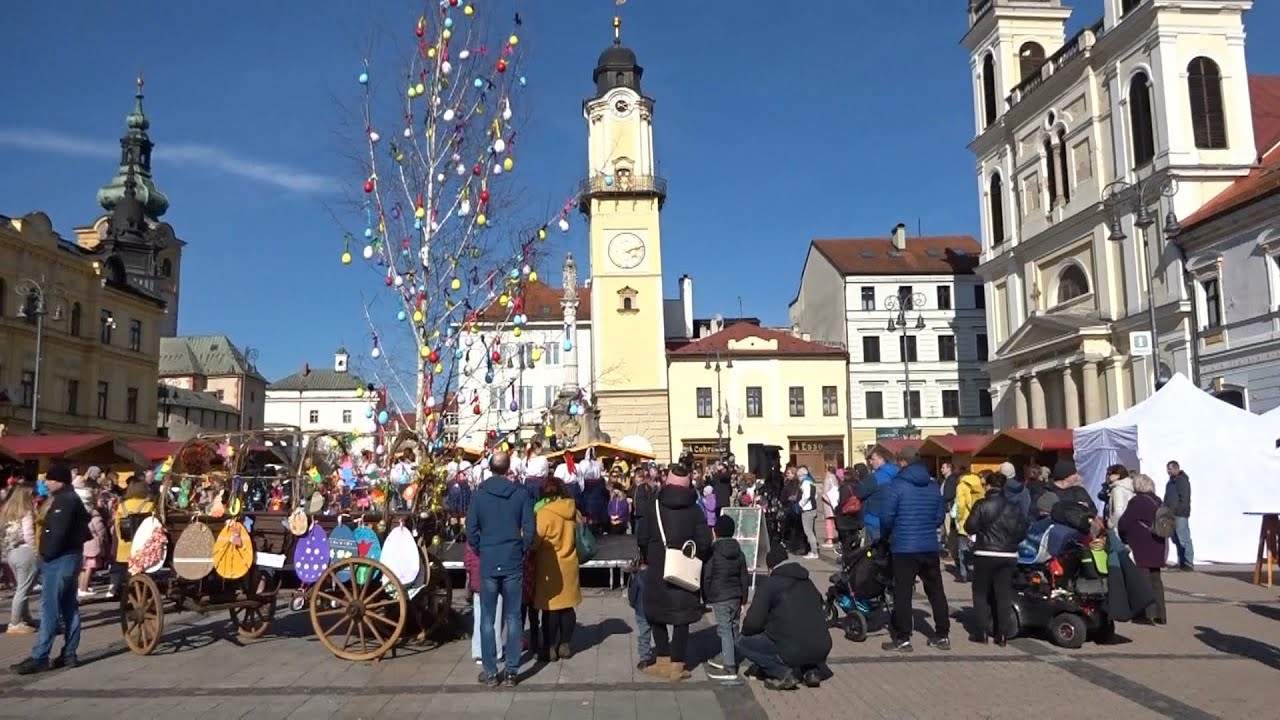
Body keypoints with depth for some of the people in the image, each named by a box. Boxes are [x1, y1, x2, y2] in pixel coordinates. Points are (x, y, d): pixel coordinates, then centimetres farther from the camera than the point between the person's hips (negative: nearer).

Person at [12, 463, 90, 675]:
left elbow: (58, 533, -24)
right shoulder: (71, 499, 16)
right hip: (69, 557, 10)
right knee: (69, 607, 10)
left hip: (59, 560, -10)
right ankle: (69, 654, 14)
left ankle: (39, 657, -6)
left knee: (50, 609, -8)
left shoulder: (64, 501, -16)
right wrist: (48, 554, 12)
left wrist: (47, 554, -12)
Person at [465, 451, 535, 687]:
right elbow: (529, 530, -6)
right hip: (513, 563, 0)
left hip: (488, 563, 0)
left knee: (487, 618, 8)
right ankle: (511, 672, 9)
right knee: (512, 617, 7)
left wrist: (481, 552, 12)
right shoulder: (521, 493, -4)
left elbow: (471, 531, -3)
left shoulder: (479, 494, -3)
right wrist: (523, 552, 9)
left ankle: (490, 672, 11)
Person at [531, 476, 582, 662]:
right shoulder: (572, 510, -1)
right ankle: (565, 645, 20)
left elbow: (535, 541, -13)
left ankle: (550, 648, 7)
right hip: (568, 564, 5)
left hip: (550, 566, -5)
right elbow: (579, 533, 12)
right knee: (567, 606, 13)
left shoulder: (544, 513, -17)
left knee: (550, 607, 2)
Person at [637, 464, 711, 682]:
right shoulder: (694, 509, -3)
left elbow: (642, 539, -2)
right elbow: (704, 542, -10)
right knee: (681, 618, 7)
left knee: (657, 615, 15)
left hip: (657, 572, 0)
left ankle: (663, 660, 15)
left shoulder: (655, 506, -3)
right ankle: (676, 665, 8)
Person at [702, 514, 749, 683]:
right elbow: (744, 578, 13)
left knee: (724, 629, -7)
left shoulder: (712, 552, -9)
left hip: (719, 598, -7)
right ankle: (727, 658, 33)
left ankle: (729, 668, -10)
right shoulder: (739, 552, 10)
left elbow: (706, 577, -11)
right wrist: (743, 599, 18)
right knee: (733, 627, 17)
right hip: (736, 597, 7)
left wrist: (706, 599, -2)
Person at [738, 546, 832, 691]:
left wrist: (746, 631, 17)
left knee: (743, 643, 10)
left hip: (793, 651, -6)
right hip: (823, 650, 6)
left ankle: (783, 673, -3)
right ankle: (811, 670, 14)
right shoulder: (808, 583, 18)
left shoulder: (768, 586, -2)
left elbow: (752, 623, -7)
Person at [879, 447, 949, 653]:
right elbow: (940, 517, 11)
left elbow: (887, 517, -10)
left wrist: (888, 533, 9)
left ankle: (902, 639, 2)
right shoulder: (933, 486, 6)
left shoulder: (898, 485, -10)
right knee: (936, 591, 14)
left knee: (902, 593, 1)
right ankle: (942, 635, 20)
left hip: (904, 547, -5)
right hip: (930, 547, 5)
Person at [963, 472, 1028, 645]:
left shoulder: (981, 505, -9)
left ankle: (980, 632, 6)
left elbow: (969, 527, -9)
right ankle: (1002, 634, 8)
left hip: (985, 554, -4)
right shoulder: (1014, 507, 4)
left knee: (981, 593, 7)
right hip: (1008, 555, 4)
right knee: (1004, 595, 8)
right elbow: (1024, 528, 4)